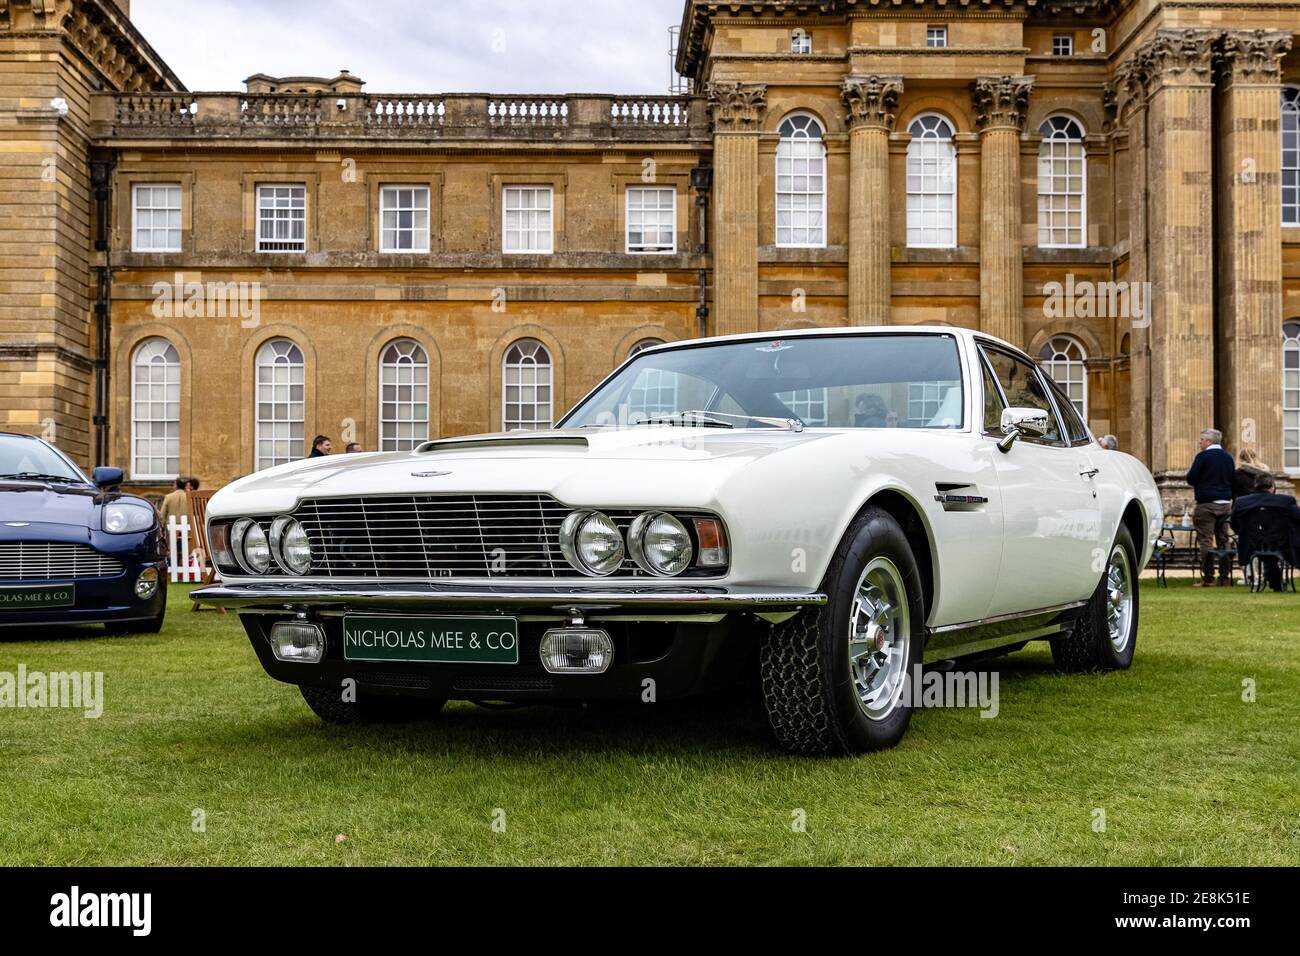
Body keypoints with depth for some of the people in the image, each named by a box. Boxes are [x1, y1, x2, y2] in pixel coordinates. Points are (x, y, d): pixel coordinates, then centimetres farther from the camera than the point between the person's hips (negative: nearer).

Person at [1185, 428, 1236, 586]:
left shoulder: (1203, 457, -9)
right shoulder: (1228, 457, 10)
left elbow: (1191, 479, -9)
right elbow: (1233, 481, 16)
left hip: (1207, 503, -6)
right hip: (1226, 503, 6)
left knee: (1205, 541, -4)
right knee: (1223, 540, 10)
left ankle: (1208, 577, -8)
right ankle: (1225, 577, 10)